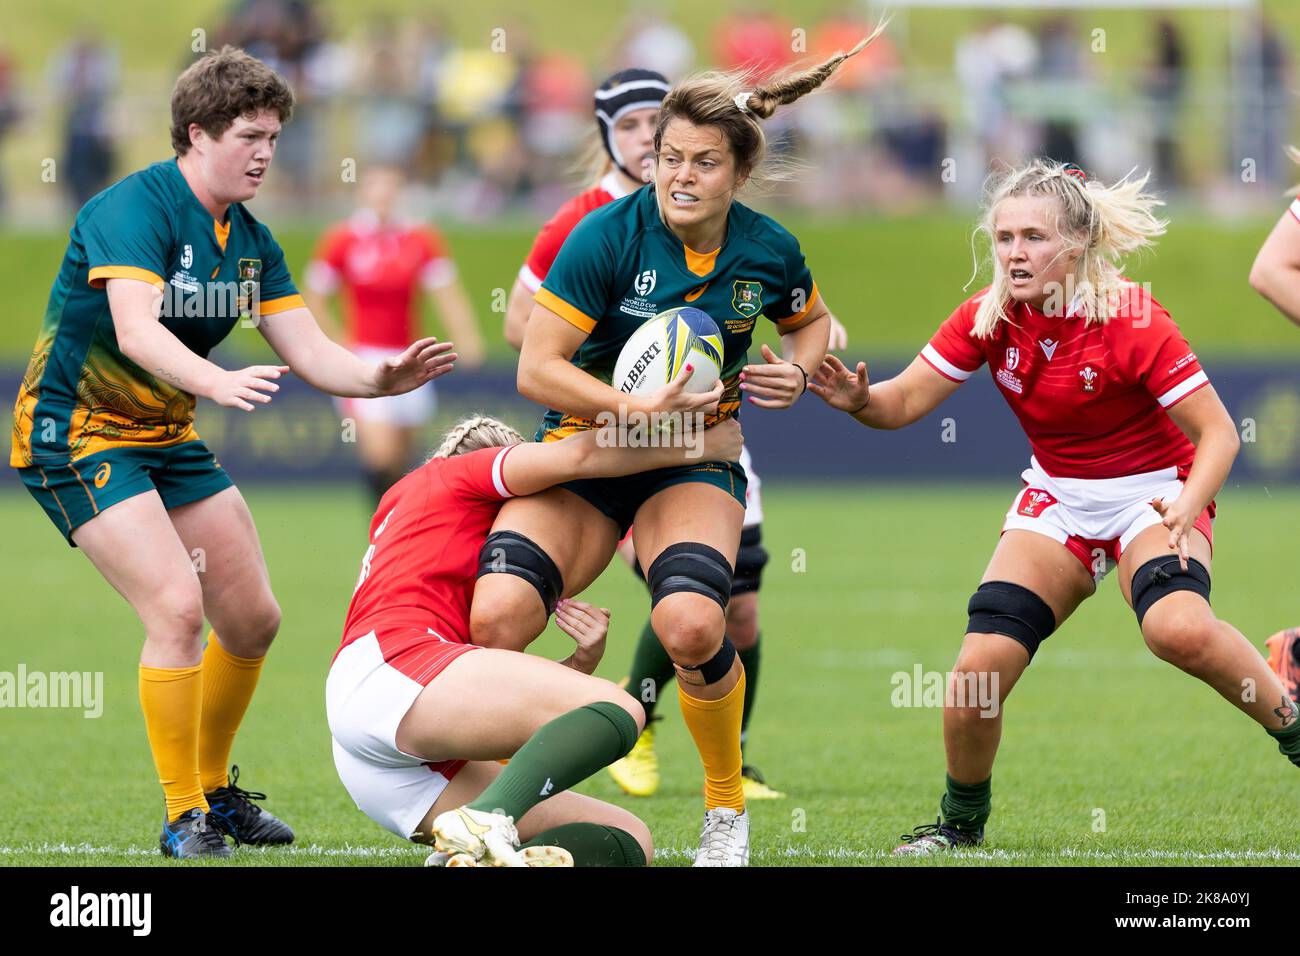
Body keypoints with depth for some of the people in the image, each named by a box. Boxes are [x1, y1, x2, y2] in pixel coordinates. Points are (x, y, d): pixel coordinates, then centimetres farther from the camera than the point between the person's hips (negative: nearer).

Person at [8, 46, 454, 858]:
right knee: (177, 607, -21)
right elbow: (135, 331, -35)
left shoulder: (251, 240, 4)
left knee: (253, 619, 7)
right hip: (79, 434, -8)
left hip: (168, 437, 8)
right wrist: (219, 384, -52)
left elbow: (310, 353, 0)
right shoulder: (135, 208, -21)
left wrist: (381, 378, -20)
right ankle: (184, 820, -10)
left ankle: (215, 791, 28)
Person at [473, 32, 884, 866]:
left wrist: (797, 370, -4)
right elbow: (538, 368, -16)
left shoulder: (768, 252, -5)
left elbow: (810, 320, 18)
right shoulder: (608, 236, -15)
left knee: (692, 624, -29)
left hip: (696, 457, 1)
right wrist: (634, 406, -27)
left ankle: (728, 809, -3)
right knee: (497, 617, -24)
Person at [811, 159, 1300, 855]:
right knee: (980, 667, -12)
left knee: (1177, 628, -36)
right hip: (1058, 497, 4)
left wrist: (1187, 509, -36)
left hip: (1152, 491, -4)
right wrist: (860, 401, -26)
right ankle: (961, 820, 13)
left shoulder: (1131, 321, -22)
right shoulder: (989, 317, -9)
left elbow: (1218, 433, -19)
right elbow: (906, 400, -4)